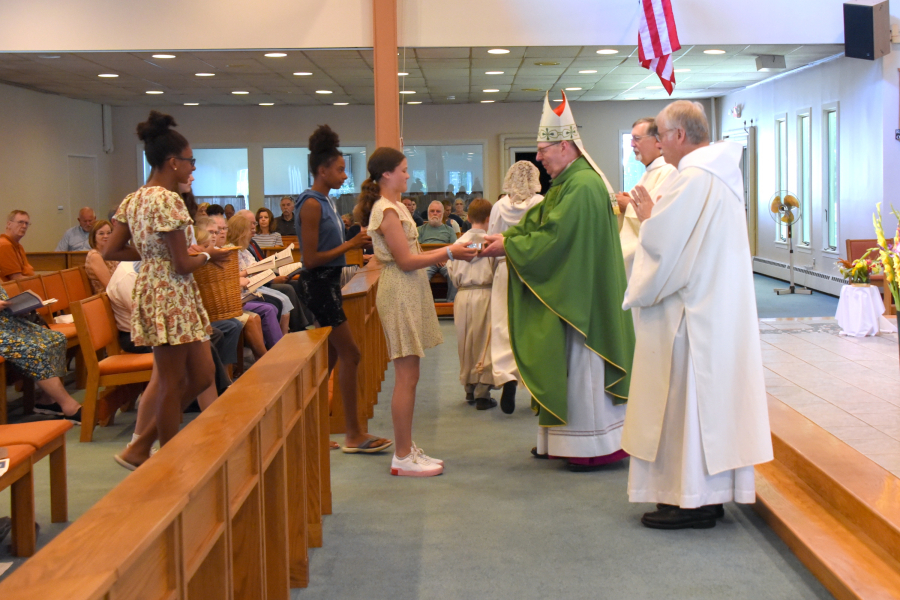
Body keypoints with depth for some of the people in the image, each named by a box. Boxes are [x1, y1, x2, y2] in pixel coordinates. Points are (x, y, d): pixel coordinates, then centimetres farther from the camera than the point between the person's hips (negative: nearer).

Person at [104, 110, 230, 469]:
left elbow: (111, 252, 10)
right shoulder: (168, 200, -17)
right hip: (171, 296, -10)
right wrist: (209, 257, 1)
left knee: (202, 376, 14)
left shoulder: (133, 200, 10)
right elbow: (183, 265, -17)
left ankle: (140, 449, 20)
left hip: (150, 290, 10)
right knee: (172, 383, 2)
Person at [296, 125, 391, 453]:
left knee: (331, 356, 13)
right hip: (318, 283, -10)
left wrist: (358, 241, 8)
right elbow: (311, 259, -19)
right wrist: (350, 245, -17)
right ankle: (354, 435, -1)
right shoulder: (312, 204, -16)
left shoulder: (327, 201, 12)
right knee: (350, 354, -7)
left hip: (329, 282, 10)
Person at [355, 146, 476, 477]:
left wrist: (447, 251, 15)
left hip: (408, 292, 10)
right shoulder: (388, 211, -15)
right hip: (400, 293, -10)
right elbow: (406, 261, -18)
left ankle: (407, 449, 18)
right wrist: (449, 253, -15)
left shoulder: (393, 207, 16)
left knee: (408, 377, 12)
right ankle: (403, 458, -1)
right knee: (406, 378, -7)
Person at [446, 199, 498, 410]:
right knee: (485, 344, 1)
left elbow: (451, 271, 9)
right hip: (484, 294, -5)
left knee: (466, 344, 14)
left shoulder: (460, 241, 4)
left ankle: (469, 389, 22)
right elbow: (497, 268, -9)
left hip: (462, 296, 5)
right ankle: (482, 392, -2)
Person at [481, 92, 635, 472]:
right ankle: (563, 437, 22)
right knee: (564, 363, 14)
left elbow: (553, 237, -22)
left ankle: (593, 444, 6)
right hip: (564, 292, 10)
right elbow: (538, 223, 14)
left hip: (580, 296, -10)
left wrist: (508, 247, -14)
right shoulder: (566, 184, 14)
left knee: (580, 364, -3)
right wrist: (506, 237, -2)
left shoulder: (583, 186, -20)